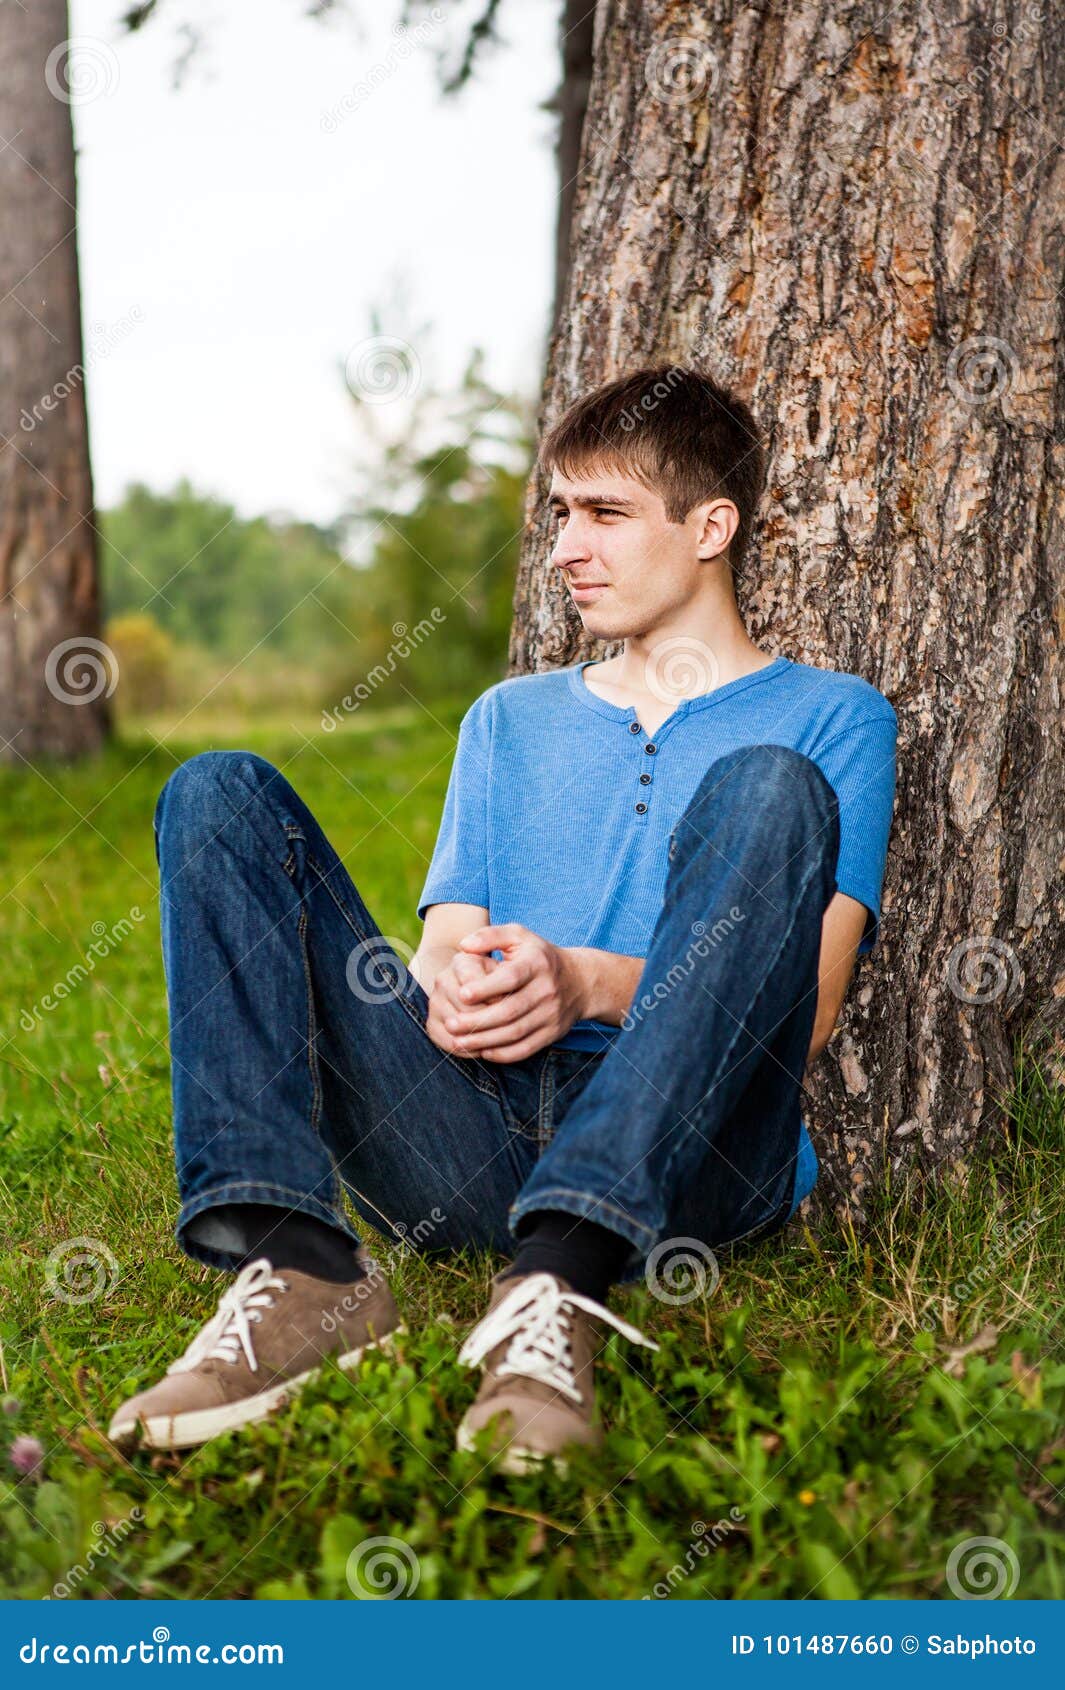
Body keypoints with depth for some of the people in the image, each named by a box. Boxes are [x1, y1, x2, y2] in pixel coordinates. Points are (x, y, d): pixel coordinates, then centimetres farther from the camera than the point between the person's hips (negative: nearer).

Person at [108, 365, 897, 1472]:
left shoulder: (828, 718, 14)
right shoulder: (509, 719, 28)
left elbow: (806, 1011, 2)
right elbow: (447, 944, 19)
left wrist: (588, 986, -16)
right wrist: (447, 990, -7)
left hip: (687, 1150, -3)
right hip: (473, 1149, 4)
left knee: (768, 794, -25)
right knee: (221, 792, -7)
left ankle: (556, 1284, -42)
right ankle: (298, 1268, -31)